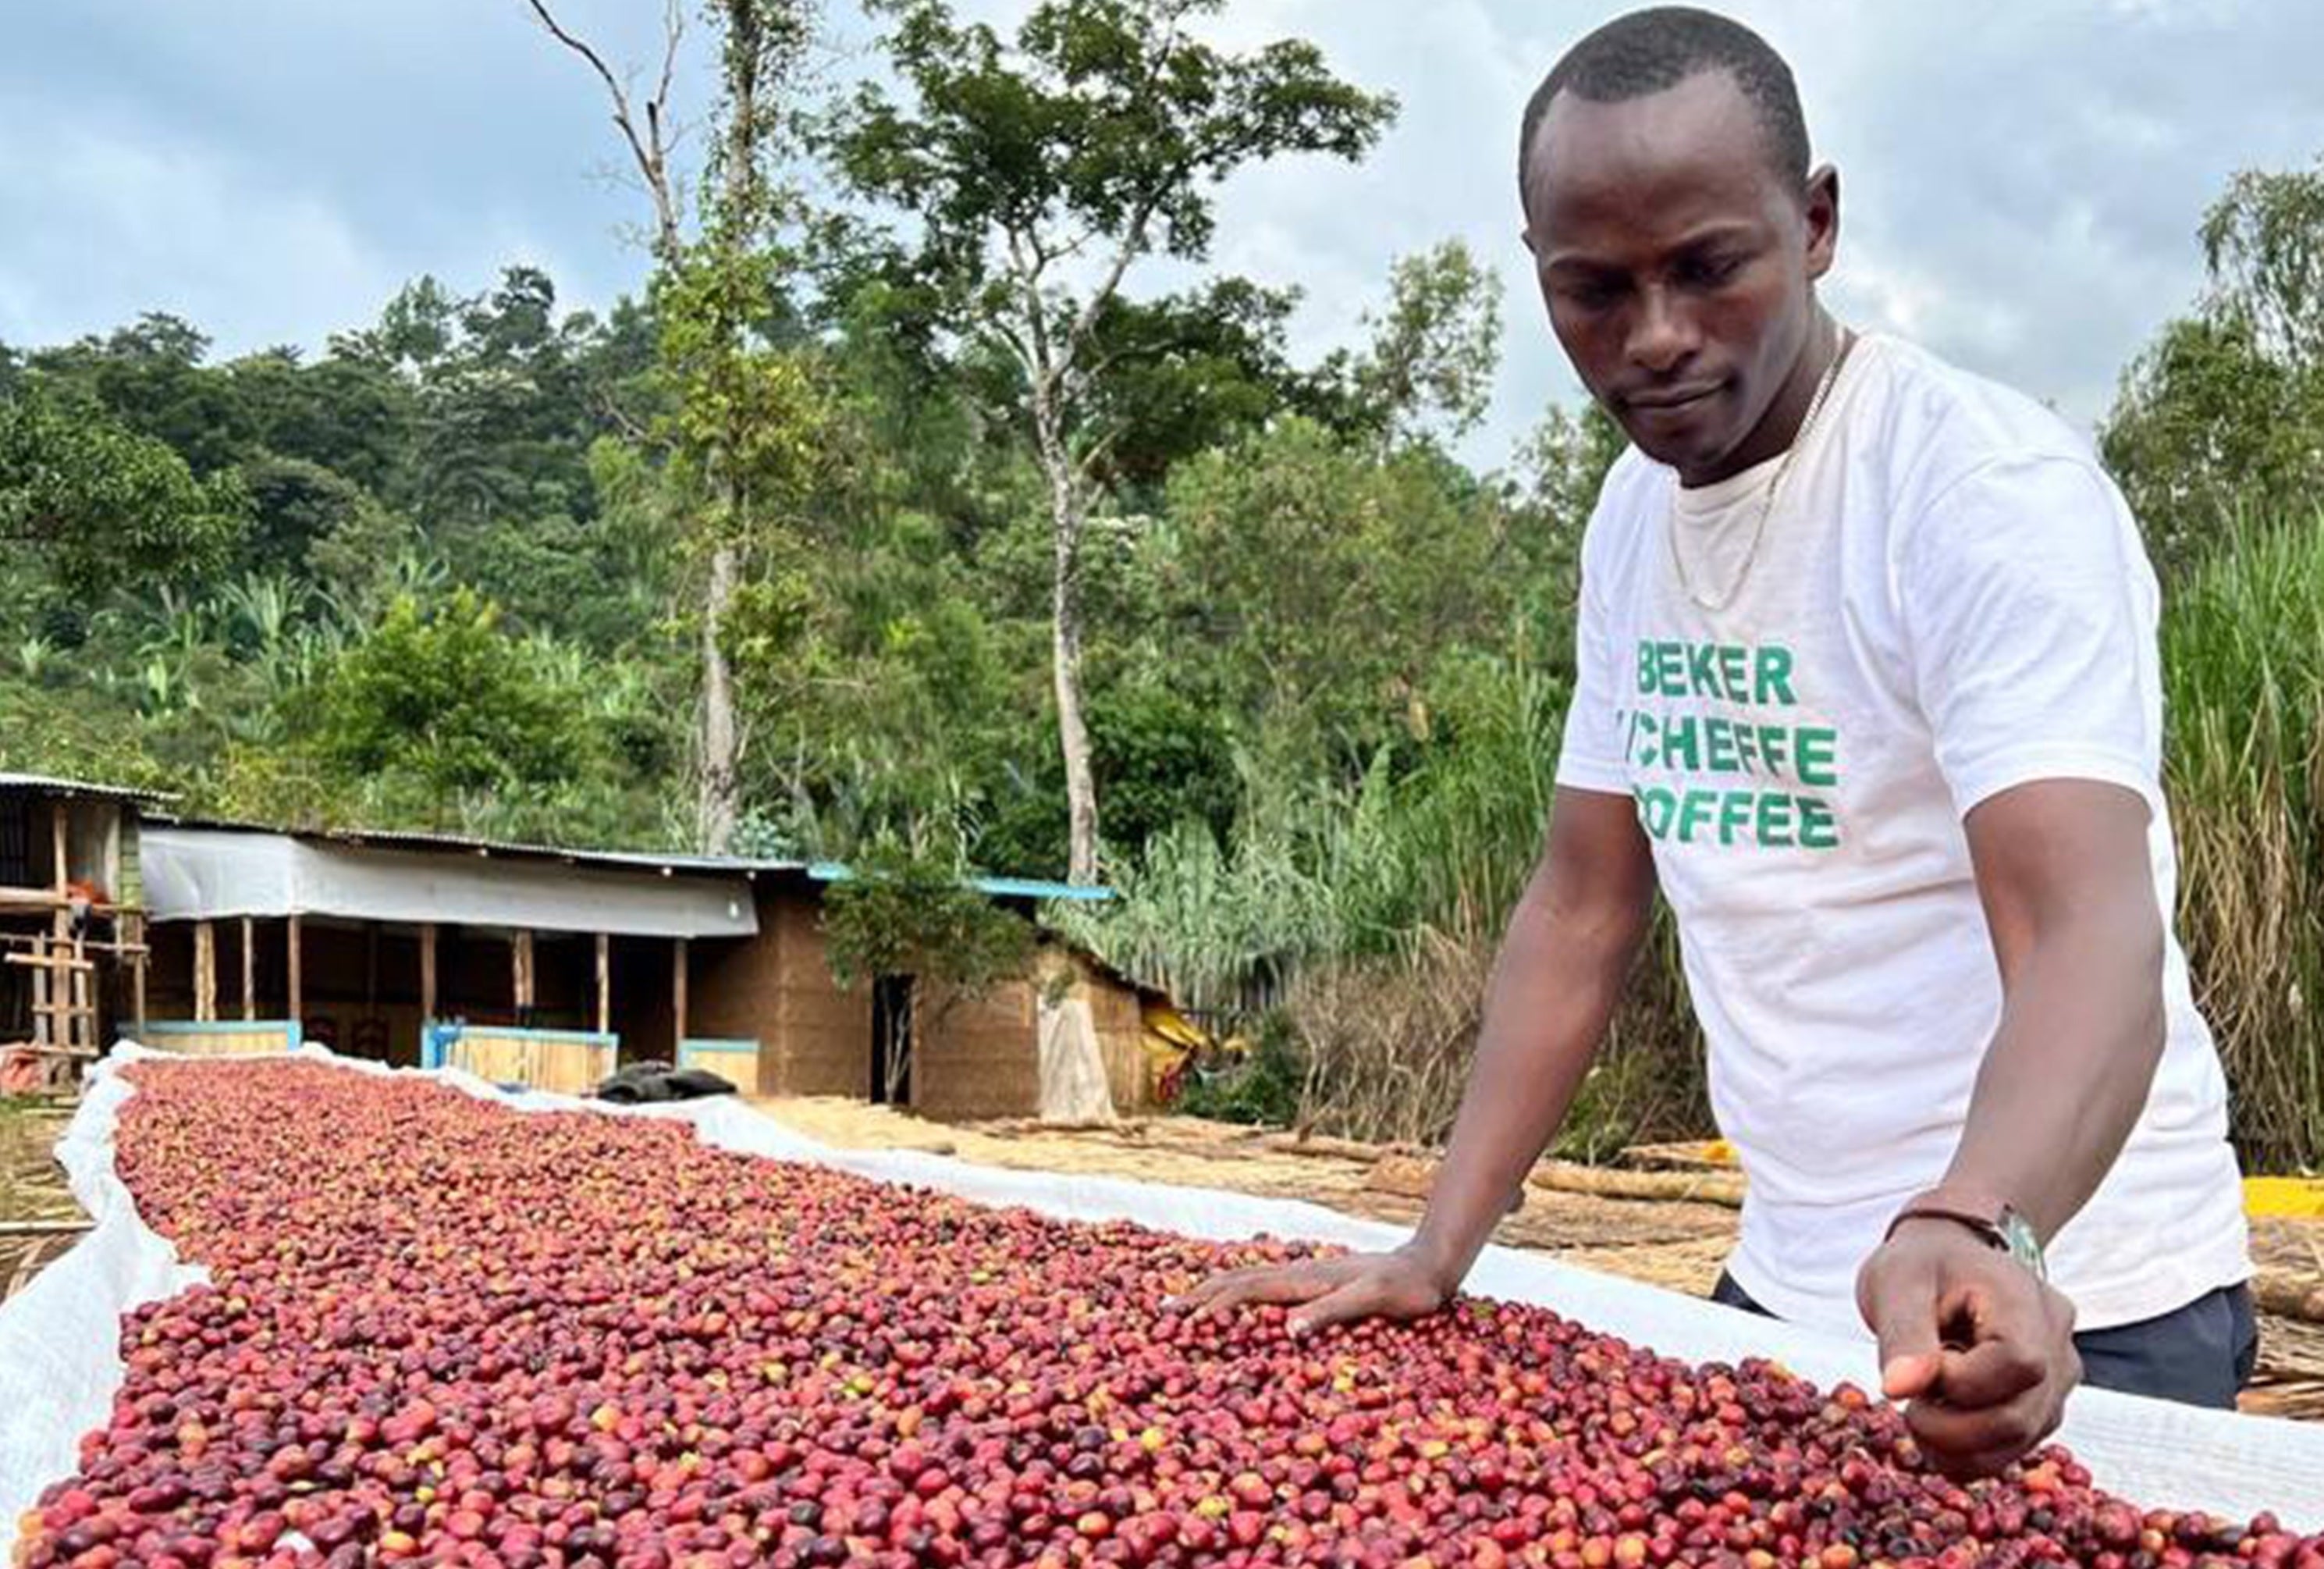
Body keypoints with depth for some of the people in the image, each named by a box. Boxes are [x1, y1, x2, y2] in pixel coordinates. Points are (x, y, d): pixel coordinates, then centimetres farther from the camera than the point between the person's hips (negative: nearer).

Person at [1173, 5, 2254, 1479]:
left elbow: (2089, 936, -30)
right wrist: (1438, 1253, -1)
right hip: (1784, 1287, 7)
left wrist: (1973, 1237, -50)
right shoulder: (1635, 516, 2)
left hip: (2052, 1320, -6)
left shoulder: (1992, 489, -19)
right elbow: (1584, 904, 6)